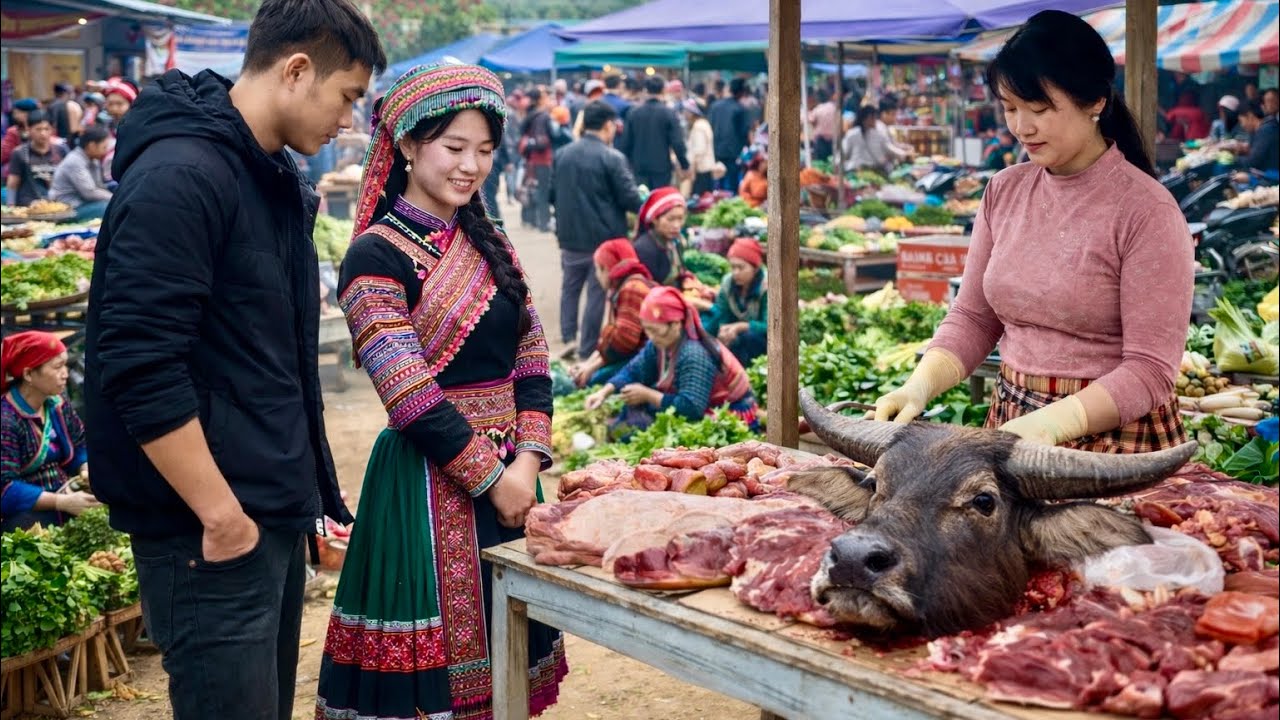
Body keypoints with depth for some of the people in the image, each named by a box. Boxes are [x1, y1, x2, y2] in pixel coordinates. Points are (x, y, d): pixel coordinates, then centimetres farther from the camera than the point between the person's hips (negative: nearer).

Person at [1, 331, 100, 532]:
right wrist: (62, 502, -29)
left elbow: (81, 447, 16)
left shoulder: (58, 405, 5)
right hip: (25, 512, -6)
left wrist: (87, 471, -9)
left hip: (65, 500, 6)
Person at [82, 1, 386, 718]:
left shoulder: (278, 179, 12)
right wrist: (220, 515, -19)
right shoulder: (180, 176, -17)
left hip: (277, 513, 9)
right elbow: (138, 370, -23)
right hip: (214, 529, -9)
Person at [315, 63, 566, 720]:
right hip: (428, 478, -7)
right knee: (438, 655, 1)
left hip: (510, 473, 7)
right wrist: (490, 476, -13)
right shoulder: (376, 257, -11)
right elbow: (411, 397, -16)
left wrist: (526, 462, -6)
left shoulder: (490, 246, 11)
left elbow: (531, 362, 8)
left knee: (505, 649, 14)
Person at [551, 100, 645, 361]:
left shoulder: (563, 154, 2)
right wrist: (646, 204, 7)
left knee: (570, 286, 19)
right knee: (597, 291, 5)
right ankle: (586, 349, 10)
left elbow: (552, 193, 9)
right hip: (603, 236, -4)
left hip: (570, 235, 4)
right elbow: (630, 199, -14)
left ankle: (568, 338, 14)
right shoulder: (612, 158, -15)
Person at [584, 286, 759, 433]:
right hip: (705, 412, 9)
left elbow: (690, 408, -35)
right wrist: (604, 392, -15)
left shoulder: (694, 355, -30)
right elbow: (633, 371, 2)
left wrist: (647, 395, -25)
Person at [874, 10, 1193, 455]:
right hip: (1011, 425, 4)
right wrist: (920, 385, -7)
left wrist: (1049, 423, -26)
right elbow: (972, 318, 10)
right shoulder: (1004, 191, 6)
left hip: (1114, 435, -4)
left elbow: (1150, 371, -14)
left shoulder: (1146, 210, -11)